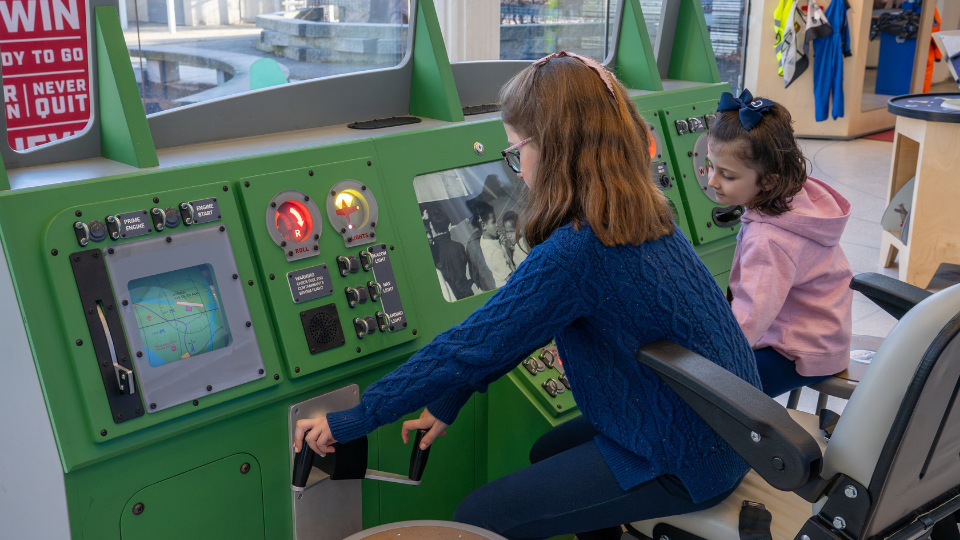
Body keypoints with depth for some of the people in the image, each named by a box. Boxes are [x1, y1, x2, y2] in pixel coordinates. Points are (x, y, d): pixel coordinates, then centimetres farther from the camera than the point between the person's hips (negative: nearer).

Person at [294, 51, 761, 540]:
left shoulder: (575, 253, -27)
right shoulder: (640, 215, 3)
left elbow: (469, 347, -22)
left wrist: (351, 420, -11)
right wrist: (449, 402, 10)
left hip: (685, 462, -9)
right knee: (548, 453, 29)